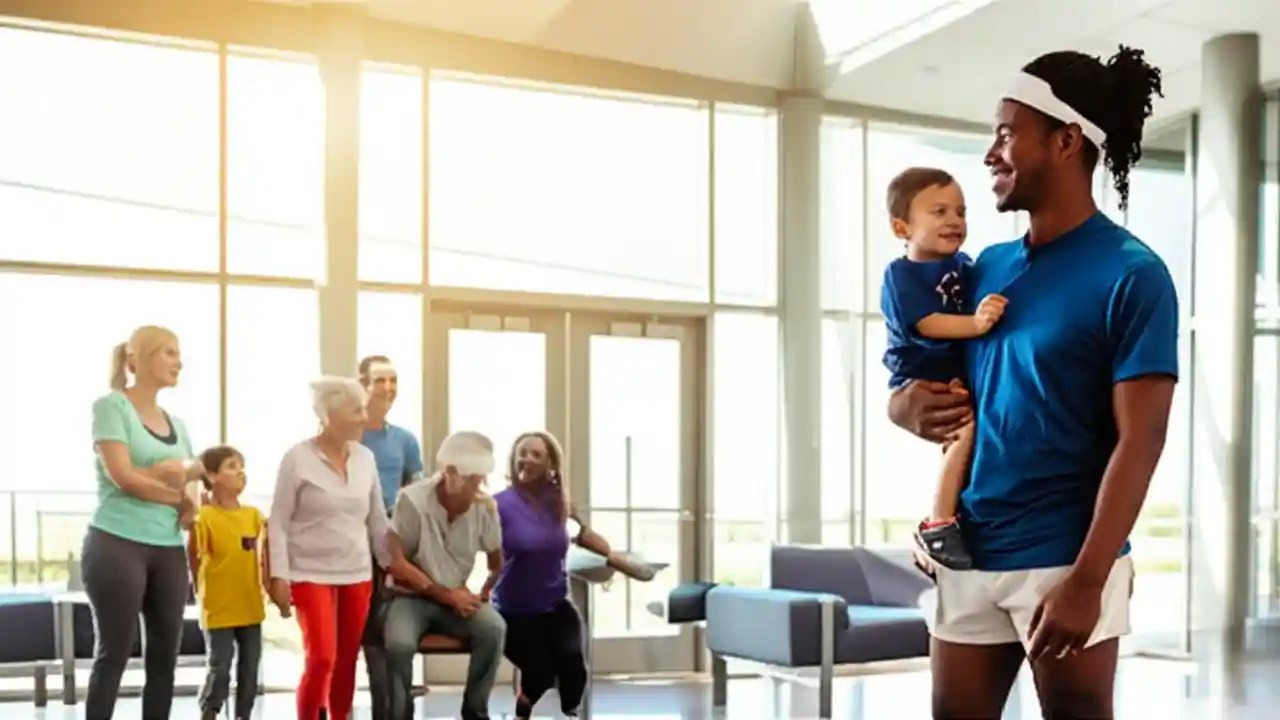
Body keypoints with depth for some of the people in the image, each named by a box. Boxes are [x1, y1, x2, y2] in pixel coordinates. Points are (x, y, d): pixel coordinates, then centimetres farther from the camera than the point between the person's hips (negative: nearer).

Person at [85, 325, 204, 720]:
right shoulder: (111, 406, -4)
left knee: (164, 655, 6)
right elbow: (122, 476, -14)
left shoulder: (177, 425, 16)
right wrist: (176, 495, -3)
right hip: (117, 545, -6)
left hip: (168, 550, 7)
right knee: (113, 653, -3)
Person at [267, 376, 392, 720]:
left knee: (346, 662, 7)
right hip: (311, 575, -5)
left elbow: (377, 521, 11)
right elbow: (278, 521, -7)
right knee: (321, 658, -12)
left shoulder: (365, 457, 6)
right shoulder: (298, 458, -8)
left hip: (357, 575, 5)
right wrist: (279, 576, -12)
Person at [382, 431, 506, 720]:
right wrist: (446, 594, -17)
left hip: (458, 598, 3)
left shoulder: (485, 507, -6)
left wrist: (482, 595, -14)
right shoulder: (413, 500, -17)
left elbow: (498, 563, 5)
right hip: (412, 597, -3)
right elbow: (395, 563, -15)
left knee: (494, 628, -27)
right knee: (399, 644, -34)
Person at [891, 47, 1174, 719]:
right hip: (967, 557, 6)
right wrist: (913, 406, -6)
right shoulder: (985, 268, 10)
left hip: (1063, 560, -5)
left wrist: (1085, 581, -19)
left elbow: (1139, 442, -13)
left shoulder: (1131, 274, -8)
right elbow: (916, 382, 19)